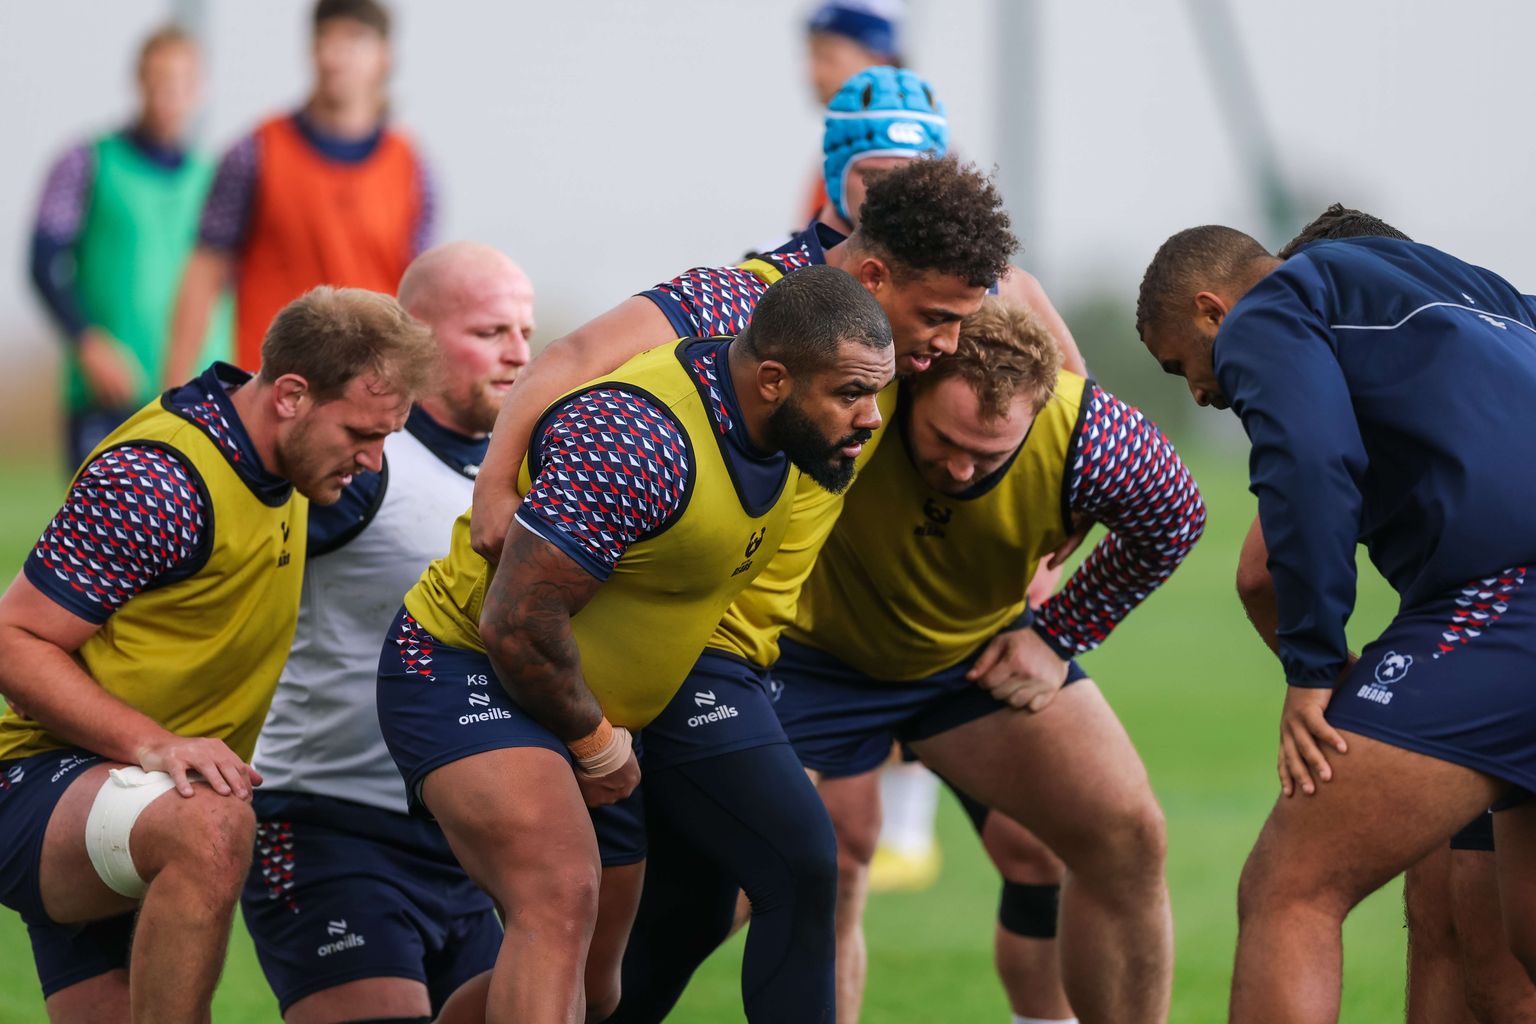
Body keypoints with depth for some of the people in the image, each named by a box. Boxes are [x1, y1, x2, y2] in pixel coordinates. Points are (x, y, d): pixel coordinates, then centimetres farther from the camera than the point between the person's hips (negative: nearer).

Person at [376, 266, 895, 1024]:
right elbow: (518, 620, -30)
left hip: (586, 714, 10)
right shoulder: (638, 442, -31)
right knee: (561, 900, -31)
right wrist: (593, 742, -15)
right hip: (469, 674, -10)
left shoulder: (775, 423, -1)